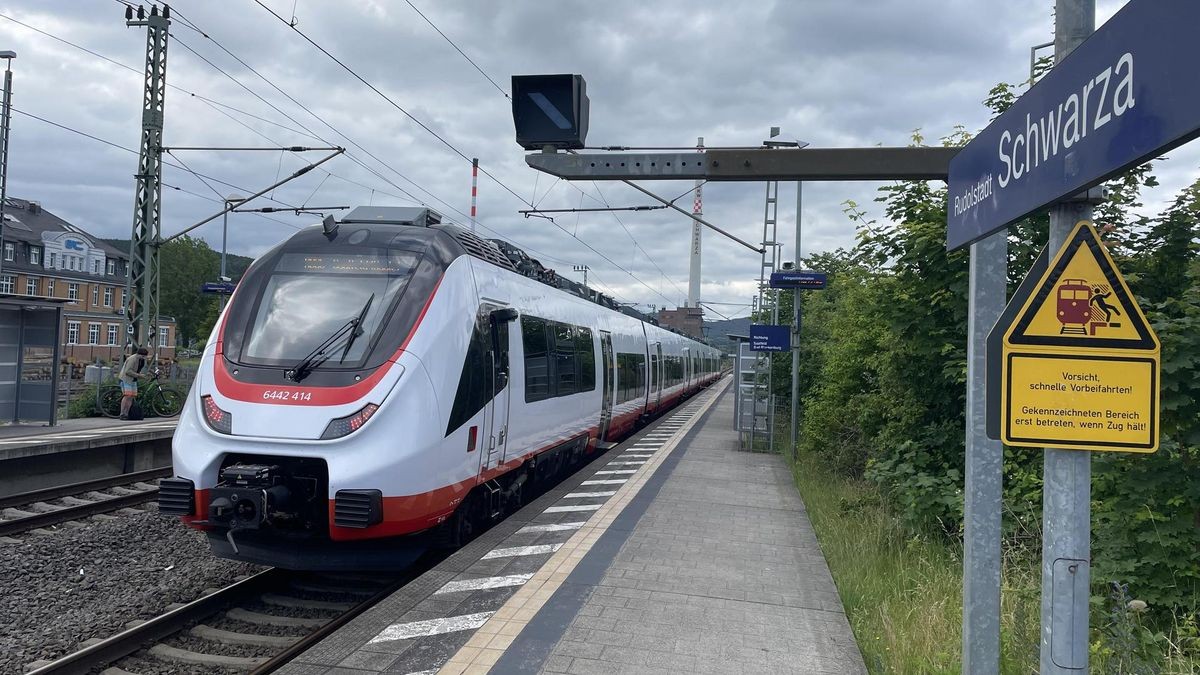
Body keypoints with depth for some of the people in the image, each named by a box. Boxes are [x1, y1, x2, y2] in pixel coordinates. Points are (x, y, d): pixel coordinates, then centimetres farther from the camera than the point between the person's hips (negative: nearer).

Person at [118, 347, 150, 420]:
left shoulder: (141, 360, 9)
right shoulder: (132, 359, -19)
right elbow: (128, 371, -25)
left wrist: (141, 374, 5)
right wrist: (138, 375, -25)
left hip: (133, 380, 9)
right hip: (126, 378, -9)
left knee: (132, 397, 1)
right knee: (127, 396, -16)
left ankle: (126, 414, 2)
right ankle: (122, 414, -15)